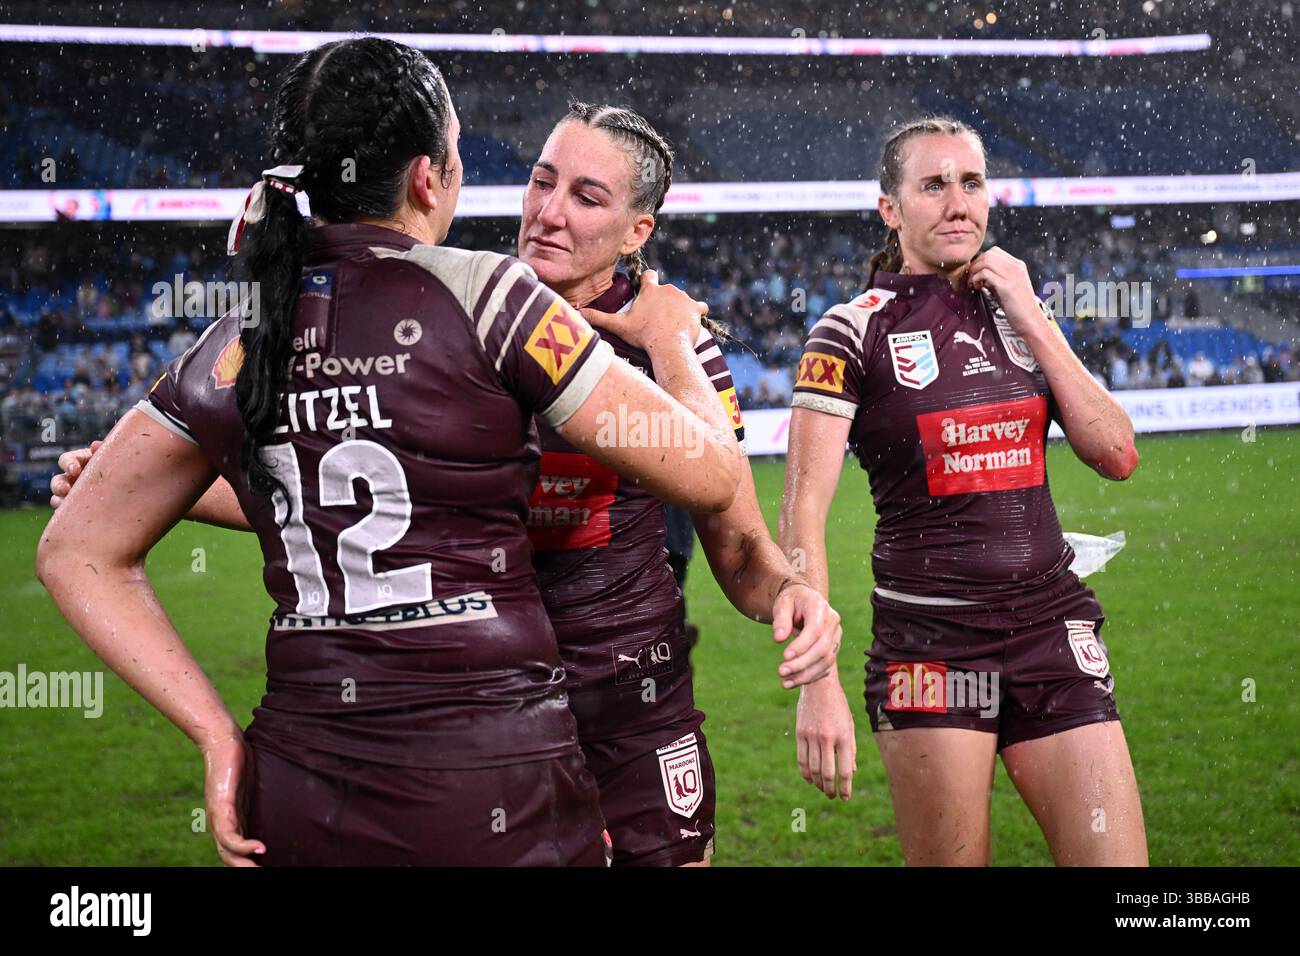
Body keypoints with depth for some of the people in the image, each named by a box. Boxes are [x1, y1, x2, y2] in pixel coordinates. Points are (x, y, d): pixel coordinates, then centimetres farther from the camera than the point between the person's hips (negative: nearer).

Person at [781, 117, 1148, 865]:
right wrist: (816, 680, -17)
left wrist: (1033, 320, -2)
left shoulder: (1018, 313, 12)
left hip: (1053, 628, 4)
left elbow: (1116, 455, 4)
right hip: (930, 645, -4)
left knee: (1117, 857, -2)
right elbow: (805, 509, -10)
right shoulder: (855, 332, -4)